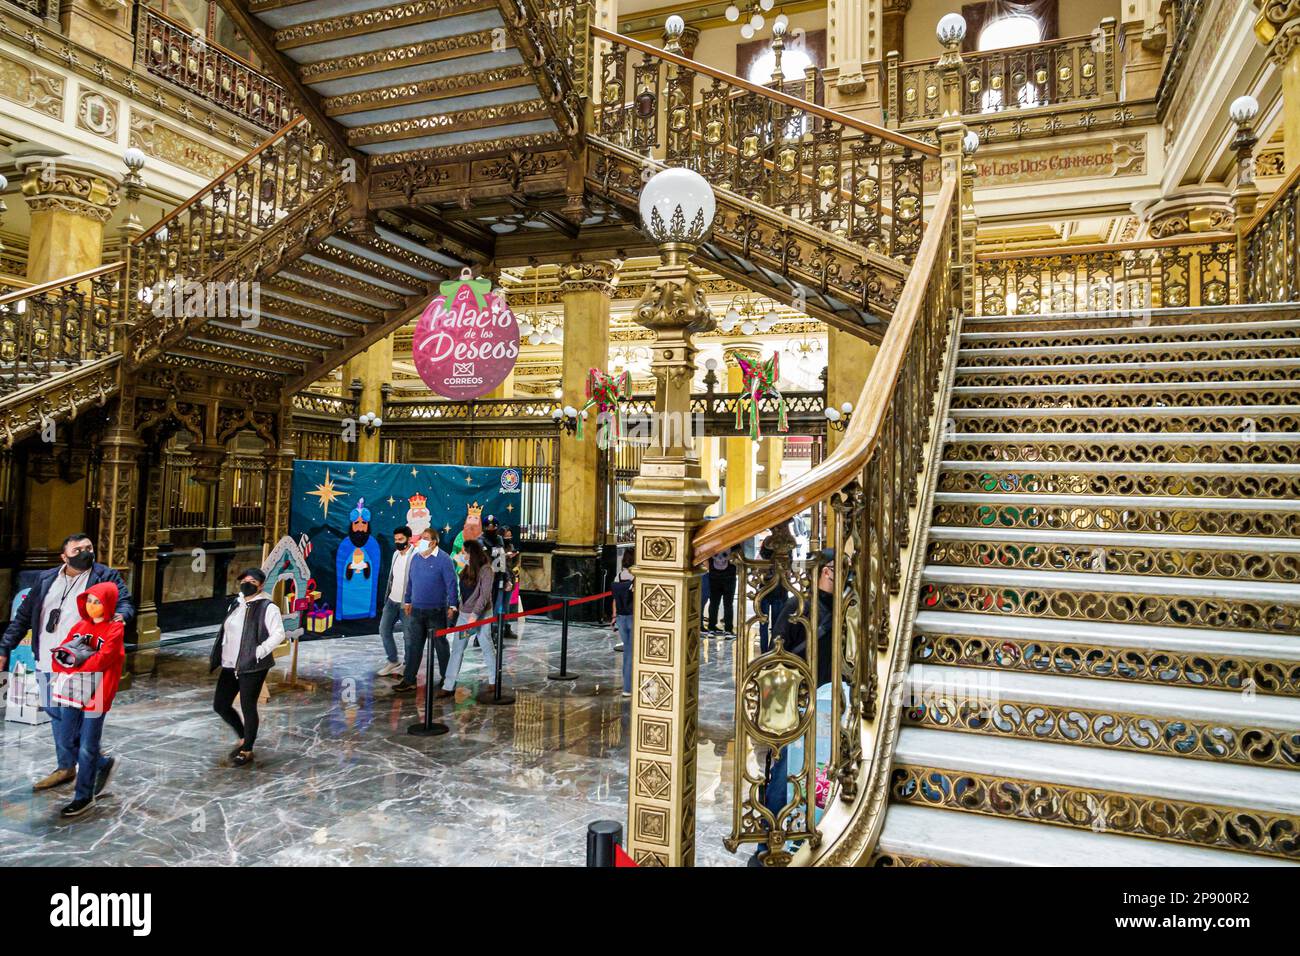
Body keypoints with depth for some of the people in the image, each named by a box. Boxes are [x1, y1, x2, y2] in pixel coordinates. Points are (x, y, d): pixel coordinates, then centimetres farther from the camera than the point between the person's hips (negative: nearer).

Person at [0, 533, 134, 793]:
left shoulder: (106, 576, -1)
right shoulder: (46, 579, 12)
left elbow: (125, 601, -9)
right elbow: (23, 616, 17)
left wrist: (121, 614, -32)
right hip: (46, 662, 5)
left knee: (69, 718, -6)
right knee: (56, 715, 13)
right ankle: (65, 768, 27)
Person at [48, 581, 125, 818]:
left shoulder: (114, 630, -10)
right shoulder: (79, 626, 8)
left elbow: (102, 660, -21)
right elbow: (58, 658, 3)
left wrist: (74, 661, -12)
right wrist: (67, 658, -17)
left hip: (96, 695, -6)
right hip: (74, 693, 6)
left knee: (87, 748, 2)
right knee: (70, 741, 14)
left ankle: (84, 796, 16)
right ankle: (105, 764, 37)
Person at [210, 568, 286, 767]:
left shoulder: (267, 607, -11)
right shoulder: (235, 604, 11)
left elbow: (278, 634, -17)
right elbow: (227, 631, 21)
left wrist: (259, 652, -21)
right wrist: (216, 656, 15)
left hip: (252, 667, -7)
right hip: (230, 665, 8)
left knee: (248, 707, 0)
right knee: (220, 705, 11)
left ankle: (247, 751, 17)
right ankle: (243, 738, 33)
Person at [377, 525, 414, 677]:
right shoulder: (396, 554, 9)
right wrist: (386, 596, 16)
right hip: (392, 600, 8)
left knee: (408, 635, 1)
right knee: (384, 629, 12)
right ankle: (392, 662, 26)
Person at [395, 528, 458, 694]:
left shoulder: (443, 559, -11)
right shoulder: (416, 558, 8)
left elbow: (451, 583, -12)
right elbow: (410, 581, 17)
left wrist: (452, 605, -15)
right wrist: (408, 601, 19)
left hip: (436, 611, -5)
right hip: (416, 610, 5)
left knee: (440, 645, 8)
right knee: (413, 645, 5)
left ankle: (446, 678, 22)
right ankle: (409, 680, 10)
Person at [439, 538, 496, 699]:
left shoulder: (485, 570, -13)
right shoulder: (466, 569, 9)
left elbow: (484, 595, -19)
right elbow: (463, 592, 14)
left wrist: (474, 615, -23)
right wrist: (459, 607, 5)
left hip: (480, 615, -7)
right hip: (464, 614, 7)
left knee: (487, 647, 7)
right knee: (457, 649, 4)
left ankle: (493, 681, 24)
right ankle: (448, 686, 6)